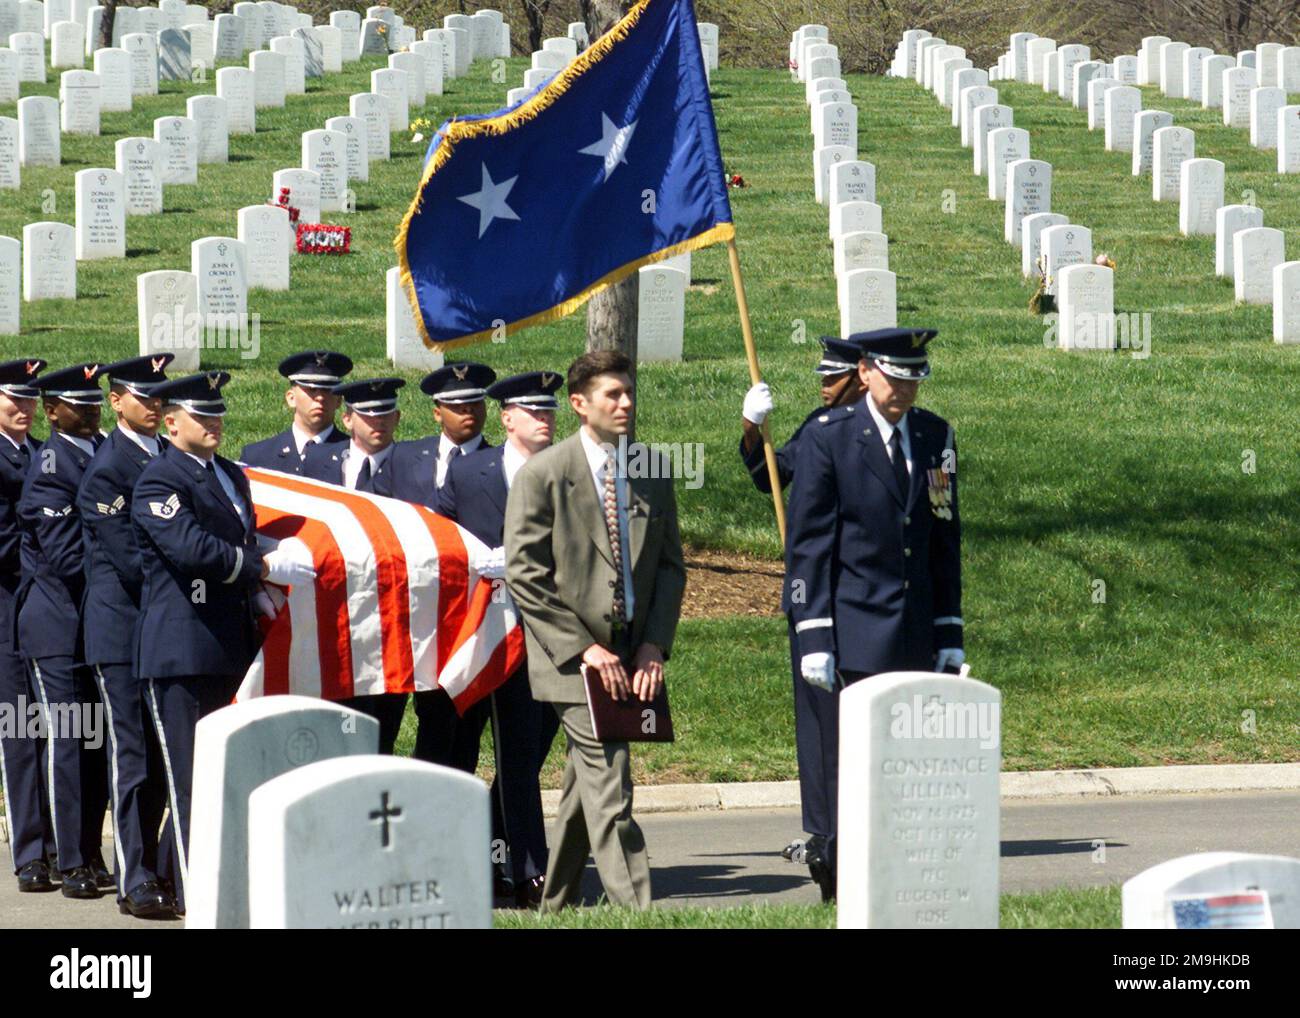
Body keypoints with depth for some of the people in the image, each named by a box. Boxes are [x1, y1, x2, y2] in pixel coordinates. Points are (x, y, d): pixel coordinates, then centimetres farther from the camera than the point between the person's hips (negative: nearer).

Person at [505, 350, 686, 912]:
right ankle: (633, 910, -14)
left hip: (633, 657, 5)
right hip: (573, 656, -5)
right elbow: (524, 576, -9)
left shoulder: (653, 474, 9)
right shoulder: (542, 474, -6)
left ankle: (556, 905, 26)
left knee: (587, 787, 14)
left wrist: (654, 644, -1)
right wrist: (584, 649, -14)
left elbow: (670, 566, 13)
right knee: (609, 788, -13)